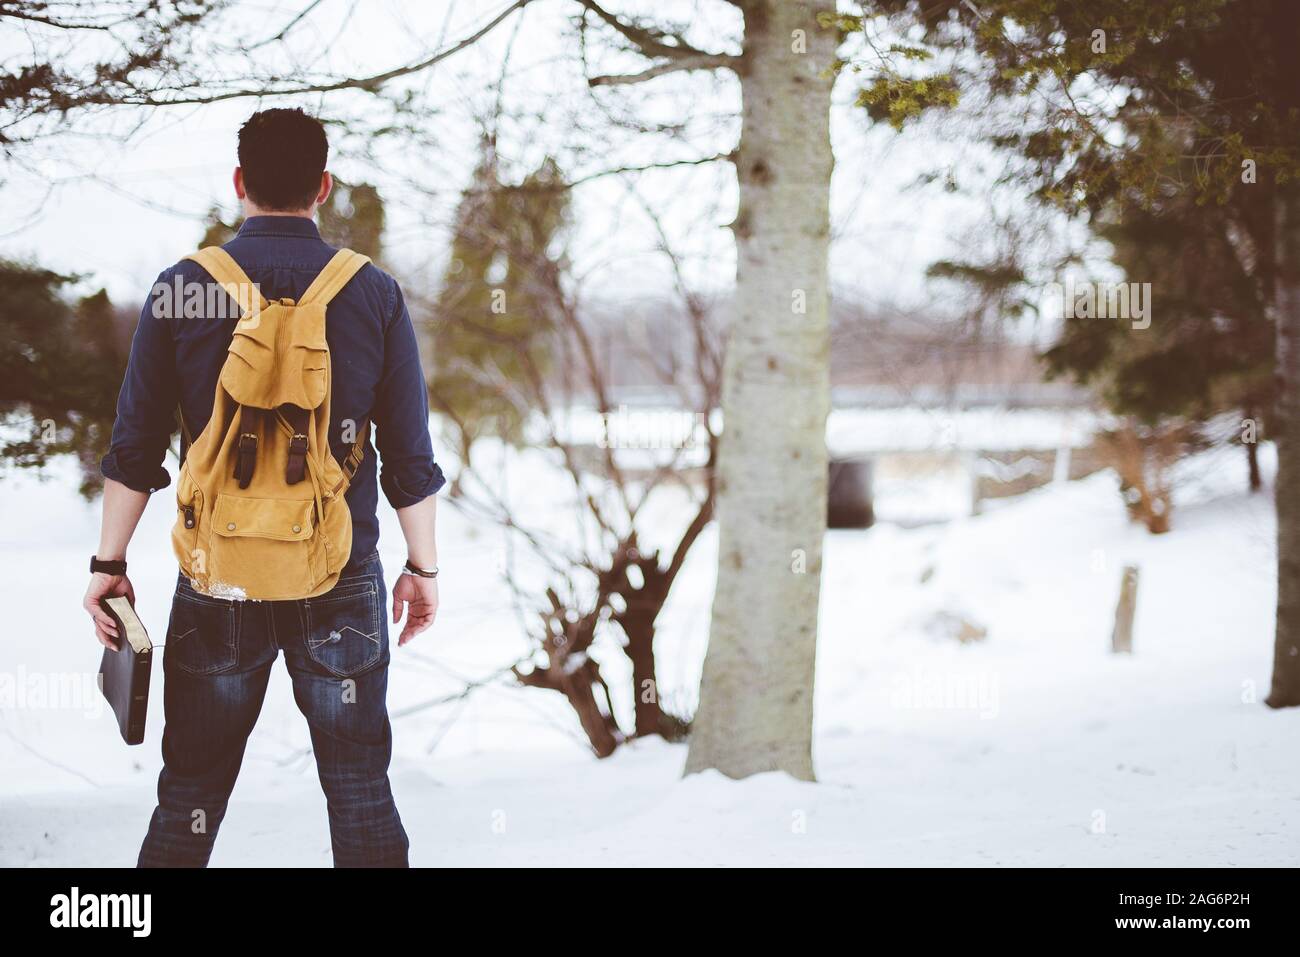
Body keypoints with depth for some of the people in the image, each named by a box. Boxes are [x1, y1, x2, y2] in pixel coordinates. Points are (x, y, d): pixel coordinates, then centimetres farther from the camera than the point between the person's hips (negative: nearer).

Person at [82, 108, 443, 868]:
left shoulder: (182, 288, -3)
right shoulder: (373, 293, -2)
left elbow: (135, 448, -1)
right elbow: (411, 455, 0)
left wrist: (110, 562, 8)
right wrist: (424, 566, 11)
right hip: (342, 583, 0)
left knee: (190, 799, 10)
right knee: (361, 795, 7)